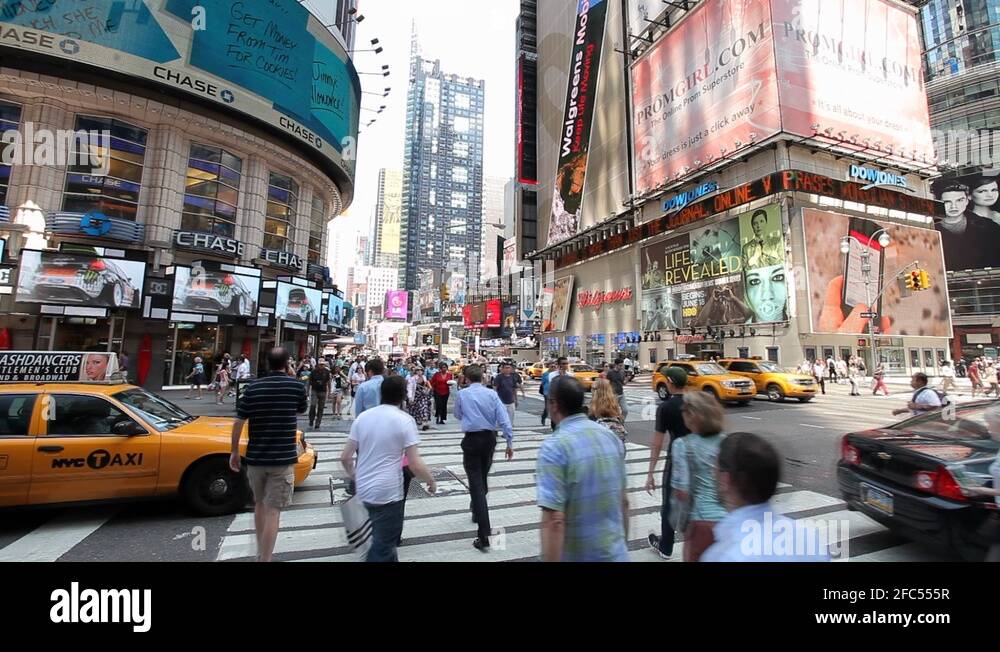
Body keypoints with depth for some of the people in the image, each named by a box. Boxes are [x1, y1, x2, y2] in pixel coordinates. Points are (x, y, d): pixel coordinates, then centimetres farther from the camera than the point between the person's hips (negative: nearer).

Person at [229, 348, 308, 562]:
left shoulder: (253, 387, -2)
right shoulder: (297, 386, -8)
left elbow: (238, 421, -4)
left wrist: (234, 451, 8)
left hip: (255, 457, 4)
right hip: (283, 458, -3)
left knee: (259, 504, 22)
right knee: (272, 511, 1)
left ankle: (260, 554, 35)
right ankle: (264, 558, 2)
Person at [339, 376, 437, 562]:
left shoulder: (362, 417, 2)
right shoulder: (405, 420, -14)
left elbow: (345, 457, 5)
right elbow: (415, 465, -16)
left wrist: (353, 476, 25)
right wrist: (431, 481, 2)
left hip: (364, 489, 6)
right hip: (387, 492, -6)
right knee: (383, 547, 9)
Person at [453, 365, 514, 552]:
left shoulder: (462, 394, -5)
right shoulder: (492, 394, -3)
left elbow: (458, 415, 12)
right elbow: (504, 420, -6)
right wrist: (509, 442, -1)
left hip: (472, 439, -3)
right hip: (489, 438, 3)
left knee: (476, 483, -3)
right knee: (483, 478, 23)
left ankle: (484, 536, -7)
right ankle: (477, 512, 45)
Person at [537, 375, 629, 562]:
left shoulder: (553, 447, -21)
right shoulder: (611, 436, -3)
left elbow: (554, 521, -25)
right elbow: (624, 501, 7)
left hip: (577, 557, -3)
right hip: (616, 553, 4)